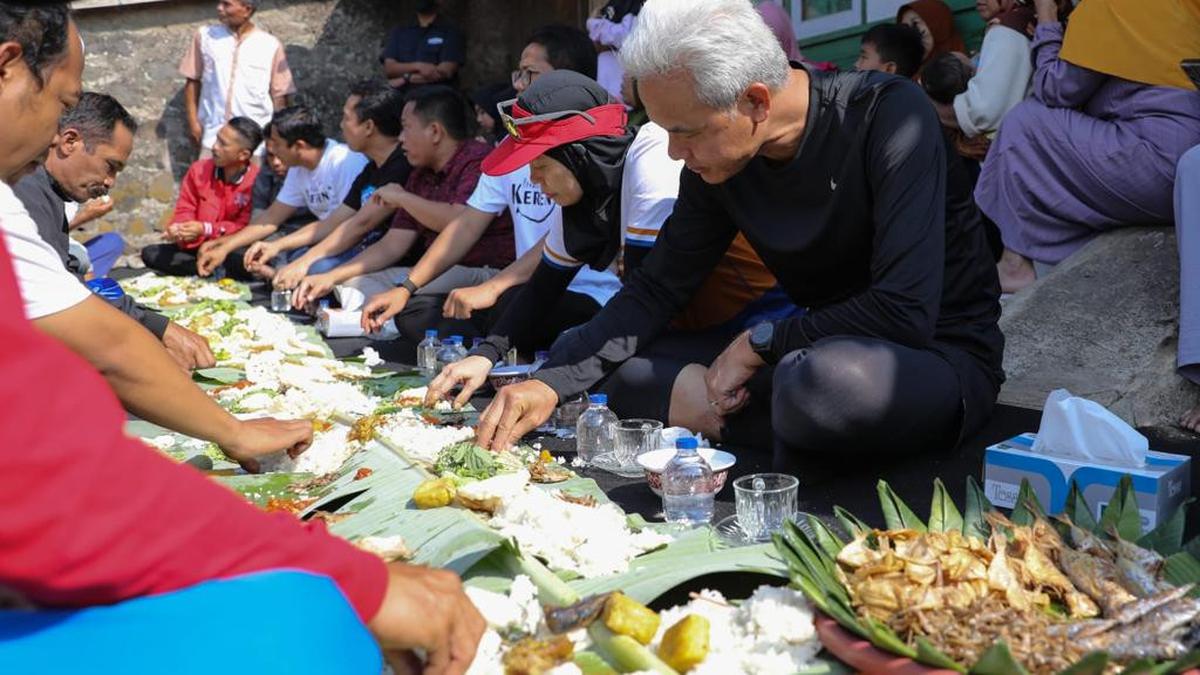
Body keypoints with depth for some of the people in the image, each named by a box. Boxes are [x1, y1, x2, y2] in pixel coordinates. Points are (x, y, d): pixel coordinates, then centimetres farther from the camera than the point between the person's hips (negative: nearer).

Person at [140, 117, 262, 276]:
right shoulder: (199, 169, 1)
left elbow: (246, 227, -16)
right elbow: (185, 209, 5)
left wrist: (206, 229, -25)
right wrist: (178, 228, -19)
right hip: (195, 247, 6)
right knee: (150, 254, -16)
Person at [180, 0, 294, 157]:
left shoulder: (270, 45, 0)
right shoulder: (205, 36, 4)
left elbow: (279, 95, 3)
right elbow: (193, 81, 10)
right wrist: (193, 121, 4)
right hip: (214, 137, 1)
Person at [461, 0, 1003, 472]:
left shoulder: (889, 116, -24)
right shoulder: (715, 158, -5)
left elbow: (906, 313, -30)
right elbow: (656, 289, 1)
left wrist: (758, 343, -21)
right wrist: (550, 383, -12)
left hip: (943, 354, -5)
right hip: (822, 348, 6)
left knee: (826, 378, -39)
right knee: (622, 371, -1)